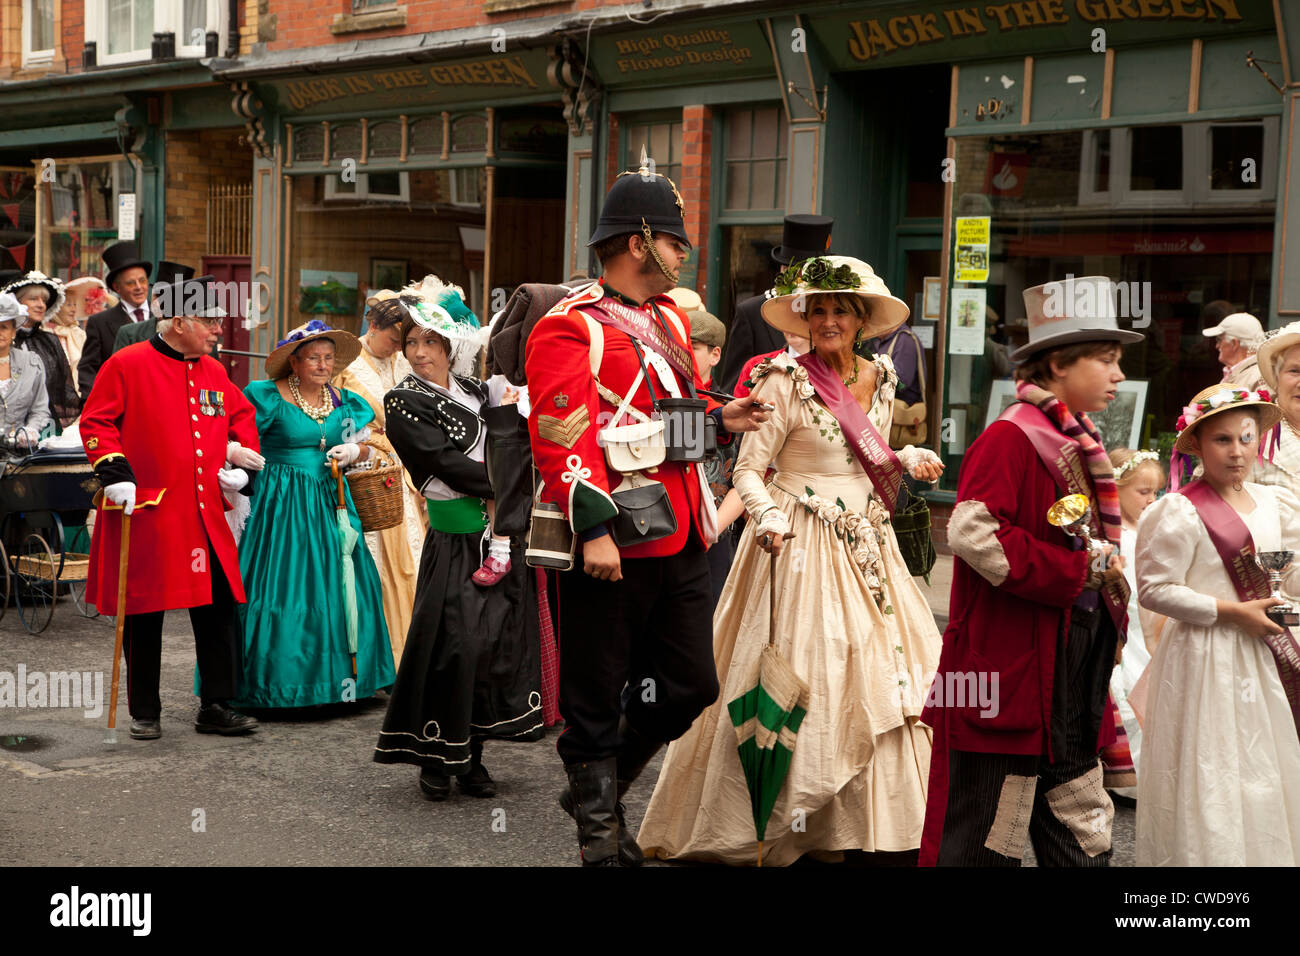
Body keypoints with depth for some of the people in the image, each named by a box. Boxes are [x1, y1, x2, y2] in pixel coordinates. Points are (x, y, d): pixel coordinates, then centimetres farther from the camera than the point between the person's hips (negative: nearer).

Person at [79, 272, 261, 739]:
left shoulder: (214, 373, 12)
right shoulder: (127, 364, -5)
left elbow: (242, 416, 23)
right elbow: (96, 421, -5)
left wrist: (242, 463, 9)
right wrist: (114, 472, -14)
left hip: (205, 515, 5)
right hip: (145, 512, -5)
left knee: (218, 607, 2)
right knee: (143, 613, 4)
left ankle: (216, 707, 12)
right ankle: (144, 712, 17)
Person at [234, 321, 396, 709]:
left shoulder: (343, 401, 10)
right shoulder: (269, 397, -6)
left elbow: (366, 447, 19)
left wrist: (355, 451, -1)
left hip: (330, 502, 5)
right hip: (282, 505, -5)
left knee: (337, 587, 4)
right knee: (284, 587, -4)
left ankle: (337, 677, 15)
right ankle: (281, 684, 5)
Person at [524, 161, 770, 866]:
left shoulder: (669, 320, 18)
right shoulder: (573, 328, -11)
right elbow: (562, 438, -18)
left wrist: (721, 418, 10)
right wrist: (593, 530, -25)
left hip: (679, 542, 9)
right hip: (613, 543, -9)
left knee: (690, 687, 13)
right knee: (596, 698, 3)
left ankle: (597, 790, 31)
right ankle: (601, 836, 17)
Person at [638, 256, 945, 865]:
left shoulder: (880, 379, 10)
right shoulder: (785, 382, -9)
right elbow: (748, 470, -11)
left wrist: (912, 460, 5)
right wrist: (768, 518, -27)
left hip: (865, 544, 7)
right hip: (800, 546, -6)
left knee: (881, 672, 6)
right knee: (799, 681, -6)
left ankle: (860, 821, 19)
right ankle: (760, 827, 6)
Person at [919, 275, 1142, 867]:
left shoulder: (1078, 446, 14)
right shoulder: (1010, 439, -14)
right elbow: (971, 532, -26)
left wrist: (1106, 577, 6)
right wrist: (1072, 571, -20)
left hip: (1071, 675, 9)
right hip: (1010, 669, -9)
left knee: (1081, 837, 16)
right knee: (988, 838, 0)